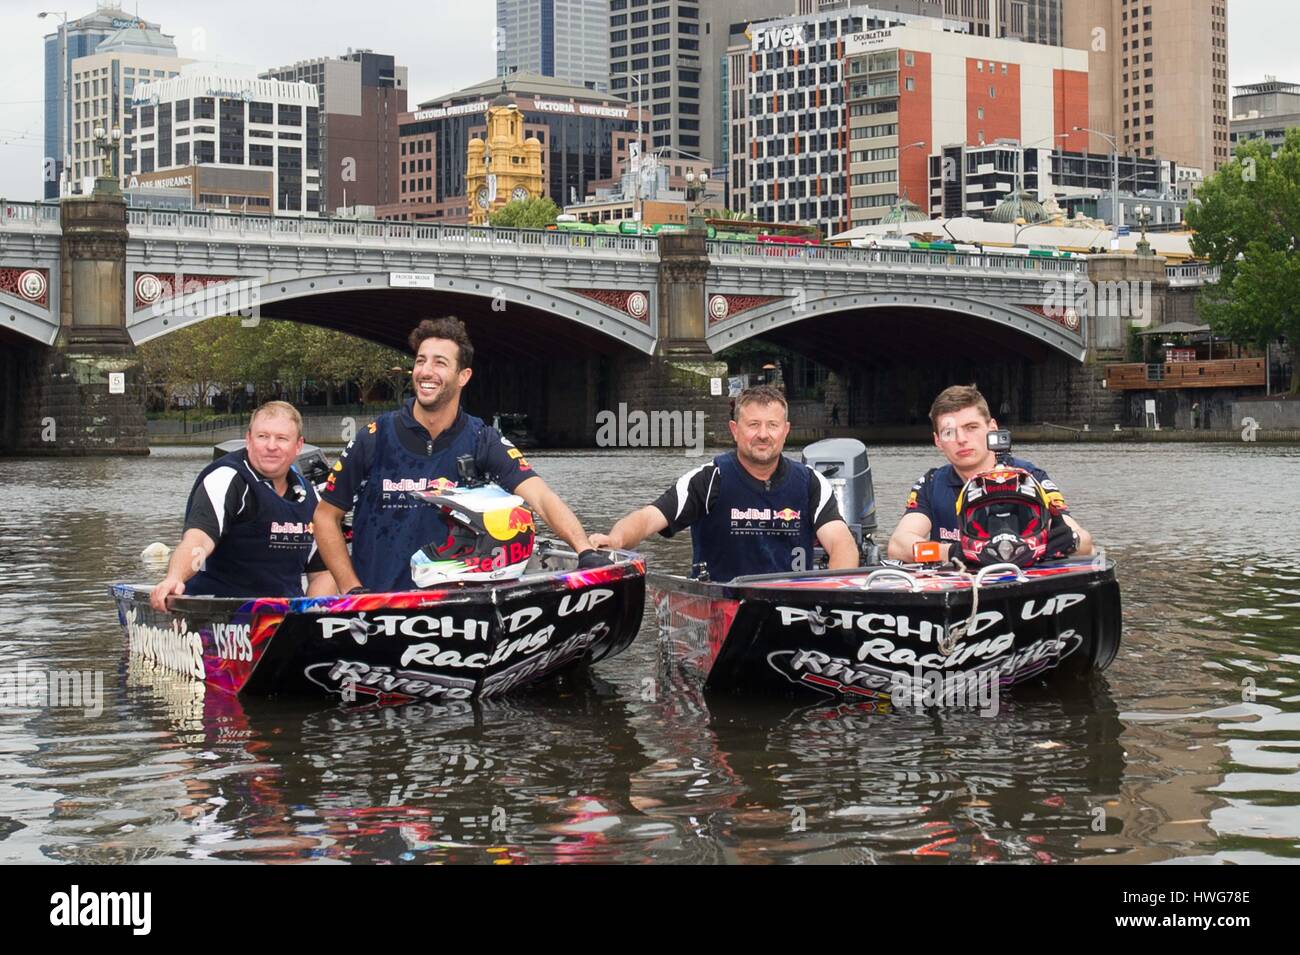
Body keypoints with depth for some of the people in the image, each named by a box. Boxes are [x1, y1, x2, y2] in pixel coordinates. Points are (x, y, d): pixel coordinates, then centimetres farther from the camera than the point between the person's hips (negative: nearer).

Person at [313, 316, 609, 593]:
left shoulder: (482, 441, 0)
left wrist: (585, 550, -31)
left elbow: (540, 497, -14)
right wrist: (352, 589, -4)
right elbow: (326, 515, 6)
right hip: (376, 602, 0)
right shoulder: (375, 437, -1)